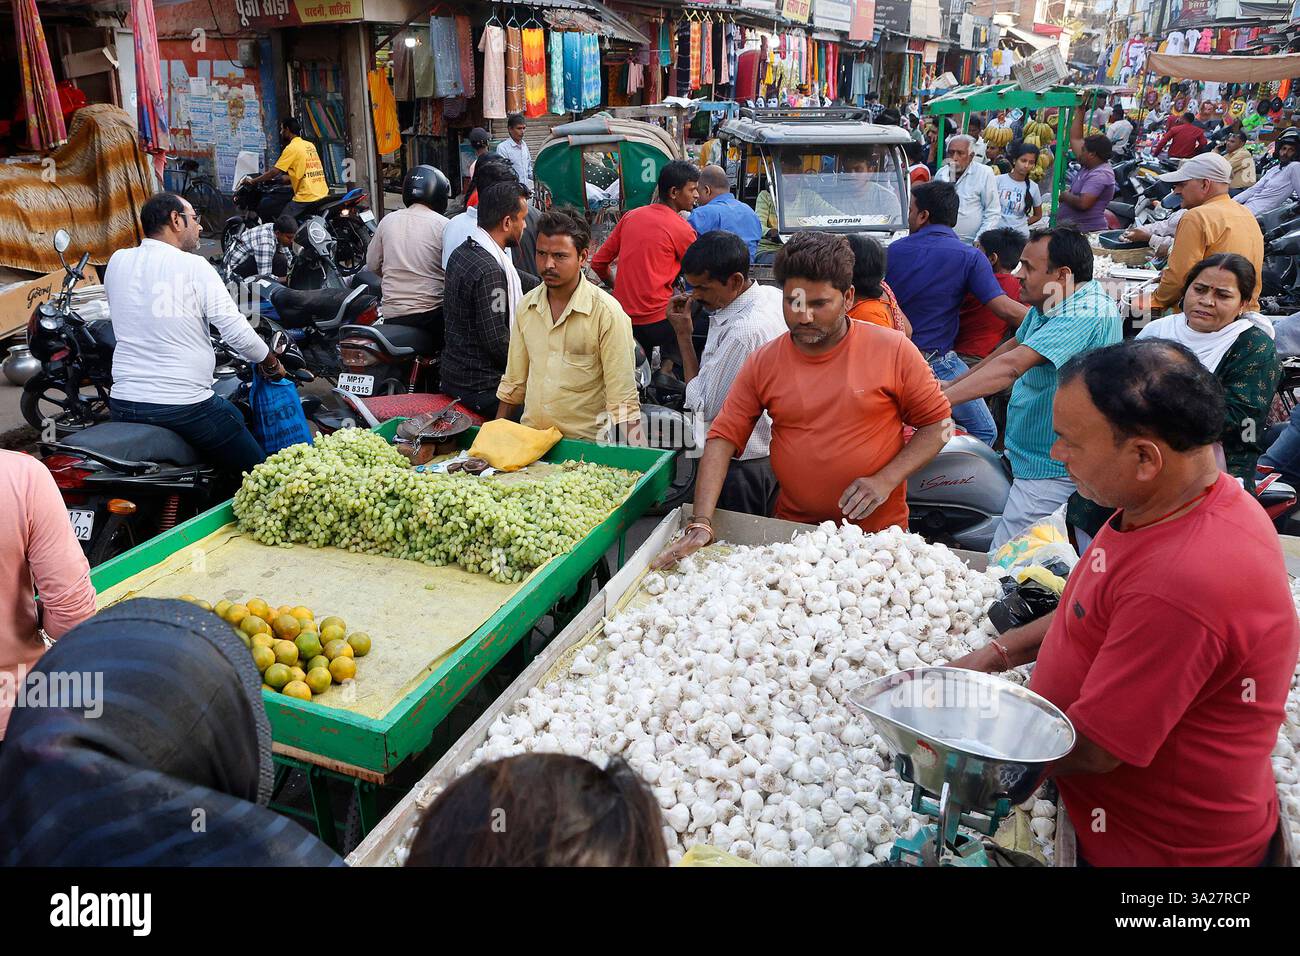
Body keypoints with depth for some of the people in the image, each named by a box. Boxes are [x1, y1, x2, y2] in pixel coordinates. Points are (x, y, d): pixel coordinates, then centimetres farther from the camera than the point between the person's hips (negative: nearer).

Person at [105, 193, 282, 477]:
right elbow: (237, 333, -13)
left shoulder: (117, 261, 6)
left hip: (123, 404, 6)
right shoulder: (195, 266, -10)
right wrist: (272, 363, 3)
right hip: (186, 407, -6)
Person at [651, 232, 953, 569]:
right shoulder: (763, 363, 0)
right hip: (792, 529, 2)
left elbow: (938, 423, 2)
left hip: (878, 532, -1)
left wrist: (886, 480, -13)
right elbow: (723, 438, -3)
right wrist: (701, 524, -14)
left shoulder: (893, 350, -5)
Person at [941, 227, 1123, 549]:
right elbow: (1013, 346, 21)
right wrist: (953, 384, 14)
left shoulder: (1086, 314, -24)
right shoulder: (1050, 304, 7)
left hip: (1052, 470, -10)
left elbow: (1012, 366, -33)